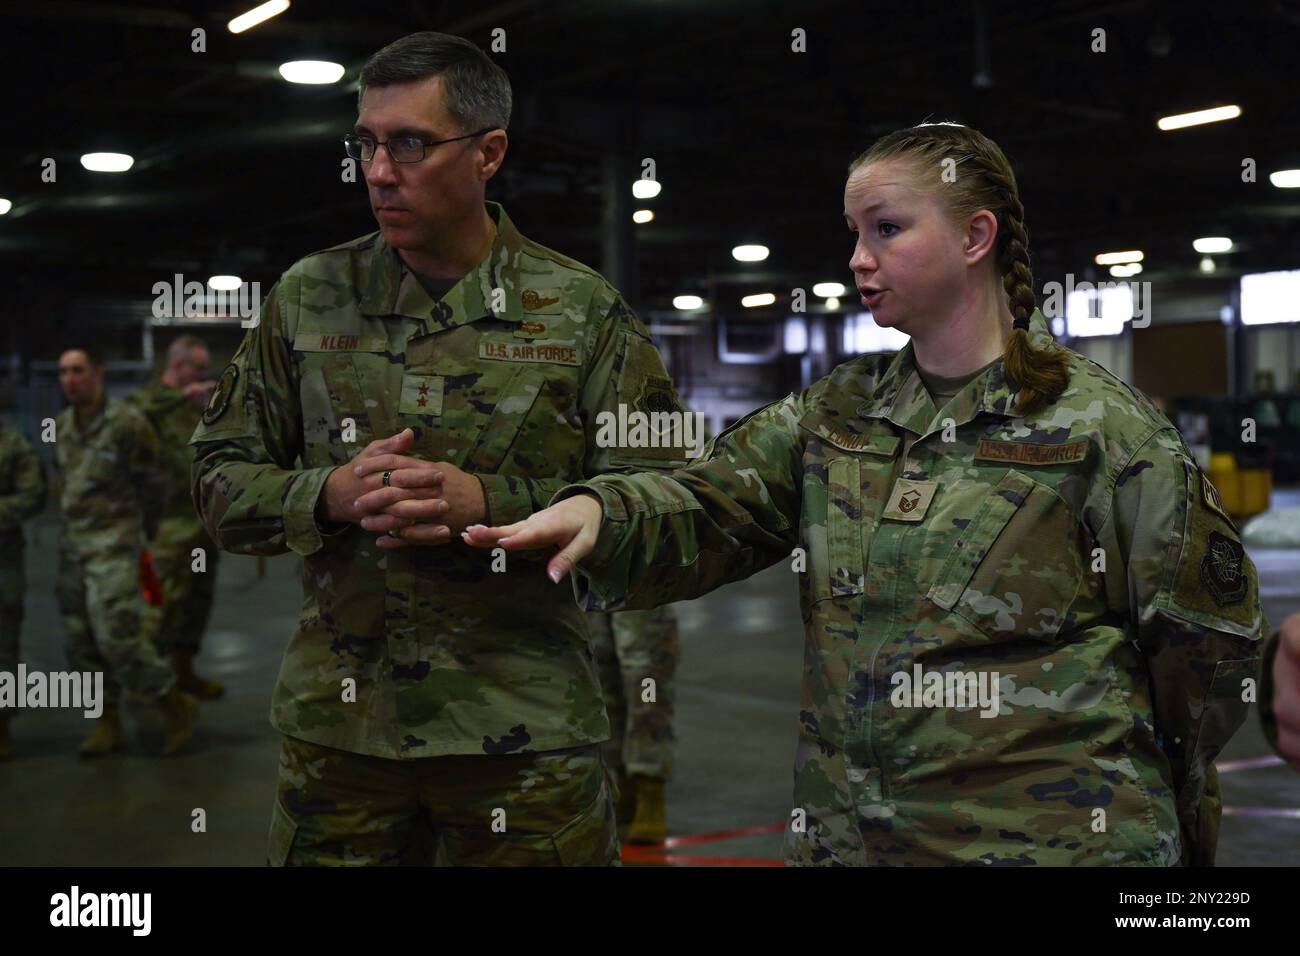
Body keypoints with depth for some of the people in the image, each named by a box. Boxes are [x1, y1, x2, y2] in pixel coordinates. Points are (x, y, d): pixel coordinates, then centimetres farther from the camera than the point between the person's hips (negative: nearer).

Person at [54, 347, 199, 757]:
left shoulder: (126, 423, -12)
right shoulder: (62, 426, 8)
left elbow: (151, 483, -2)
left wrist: (148, 531, 8)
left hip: (115, 543, -7)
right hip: (73, 542, 7)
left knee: (116, 635, -13)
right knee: (82, 641, 8)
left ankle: (175, 705, 5)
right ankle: (108, 724, 18)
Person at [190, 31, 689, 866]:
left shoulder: (583, 311, -1)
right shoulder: (308, 297, 6)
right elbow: (221, 483, 8)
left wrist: (491, 504, -18)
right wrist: (329, 496, -13)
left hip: (525, 732, -2)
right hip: (336, 724, 2)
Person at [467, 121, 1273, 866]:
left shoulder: (1098, 422, -6)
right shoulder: (836, 414, 9)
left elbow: (1210, 632, 0)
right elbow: (713, 509, -1)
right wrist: (600, 514, -22)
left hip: (1048, 836, -5)